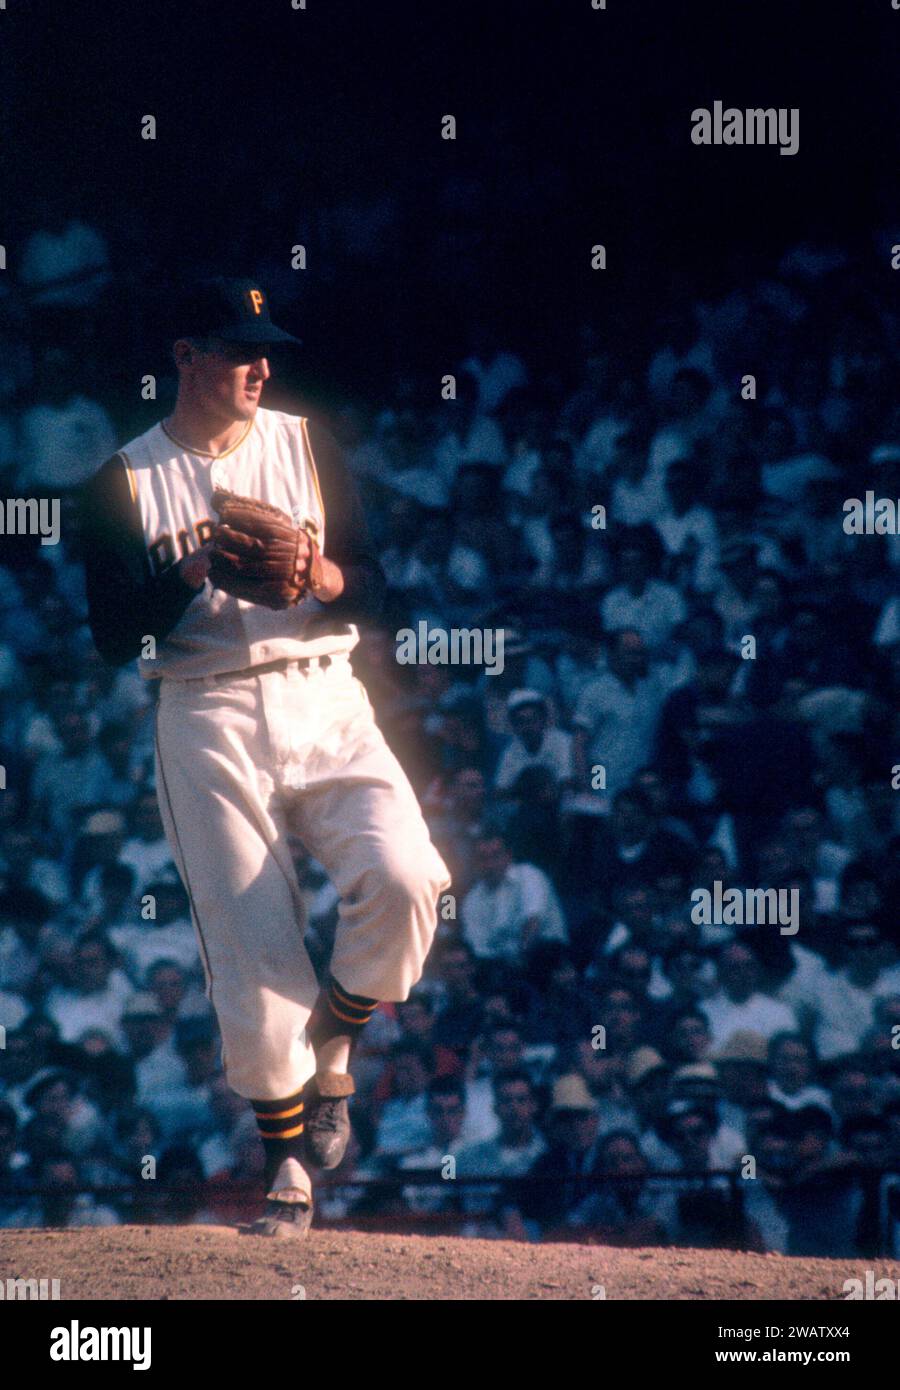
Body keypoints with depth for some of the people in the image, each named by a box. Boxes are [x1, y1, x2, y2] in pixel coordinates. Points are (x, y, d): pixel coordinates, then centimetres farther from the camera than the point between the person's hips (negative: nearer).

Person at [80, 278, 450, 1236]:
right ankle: (287, 1172, 9)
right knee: (251, 960, -7)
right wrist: (191, 572, -18)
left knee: (402, 877, -23)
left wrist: (316, 573, -14)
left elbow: (370, 589, 8)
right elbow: (115, 637, -3)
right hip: (207, 726, -2)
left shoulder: (306, 445, 12)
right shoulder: (126, 482, 4)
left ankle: (332, 1044, 5)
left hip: (324, 706, 2)